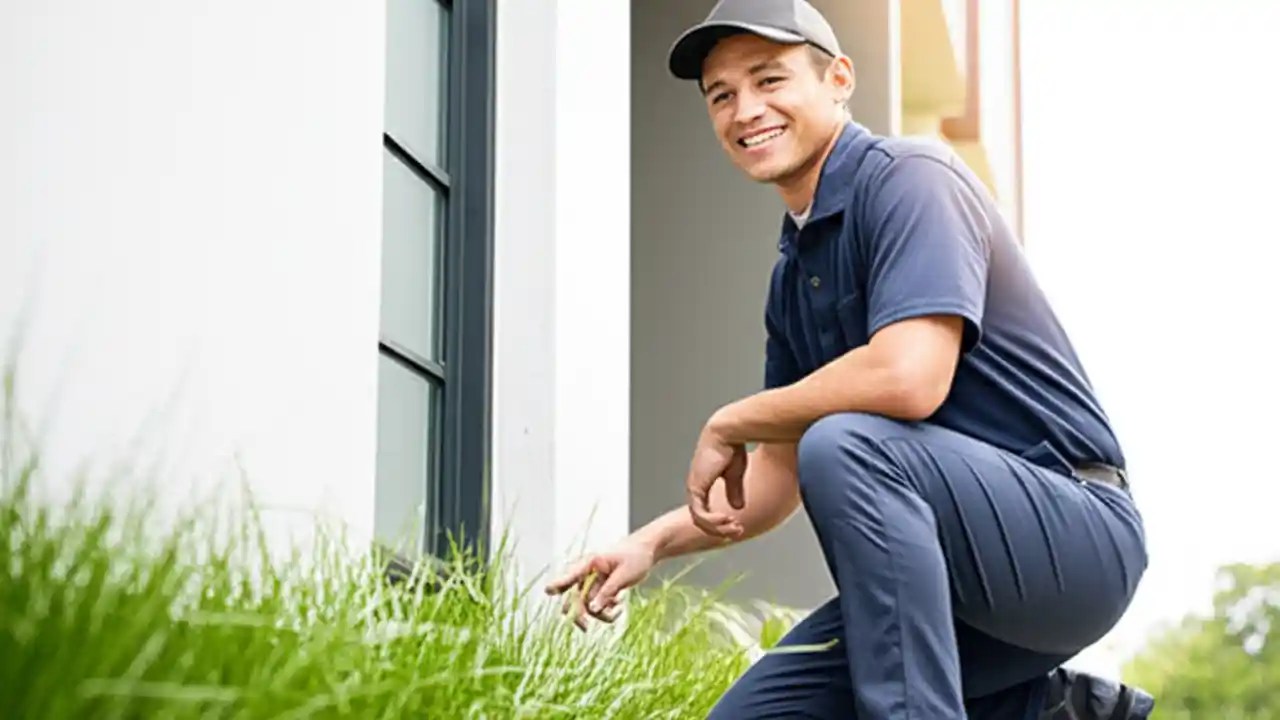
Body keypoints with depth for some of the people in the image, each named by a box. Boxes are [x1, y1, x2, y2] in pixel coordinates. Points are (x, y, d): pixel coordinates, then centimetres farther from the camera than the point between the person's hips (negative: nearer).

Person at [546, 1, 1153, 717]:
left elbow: (908, 379, -29)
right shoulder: (793, 274, 14)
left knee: (843, 445, -33)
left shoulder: (909, 178, -12)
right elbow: (778, 478, 21)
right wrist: (655, 540, 4)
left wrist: (728, 426, -15)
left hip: (1079, 529, -9)